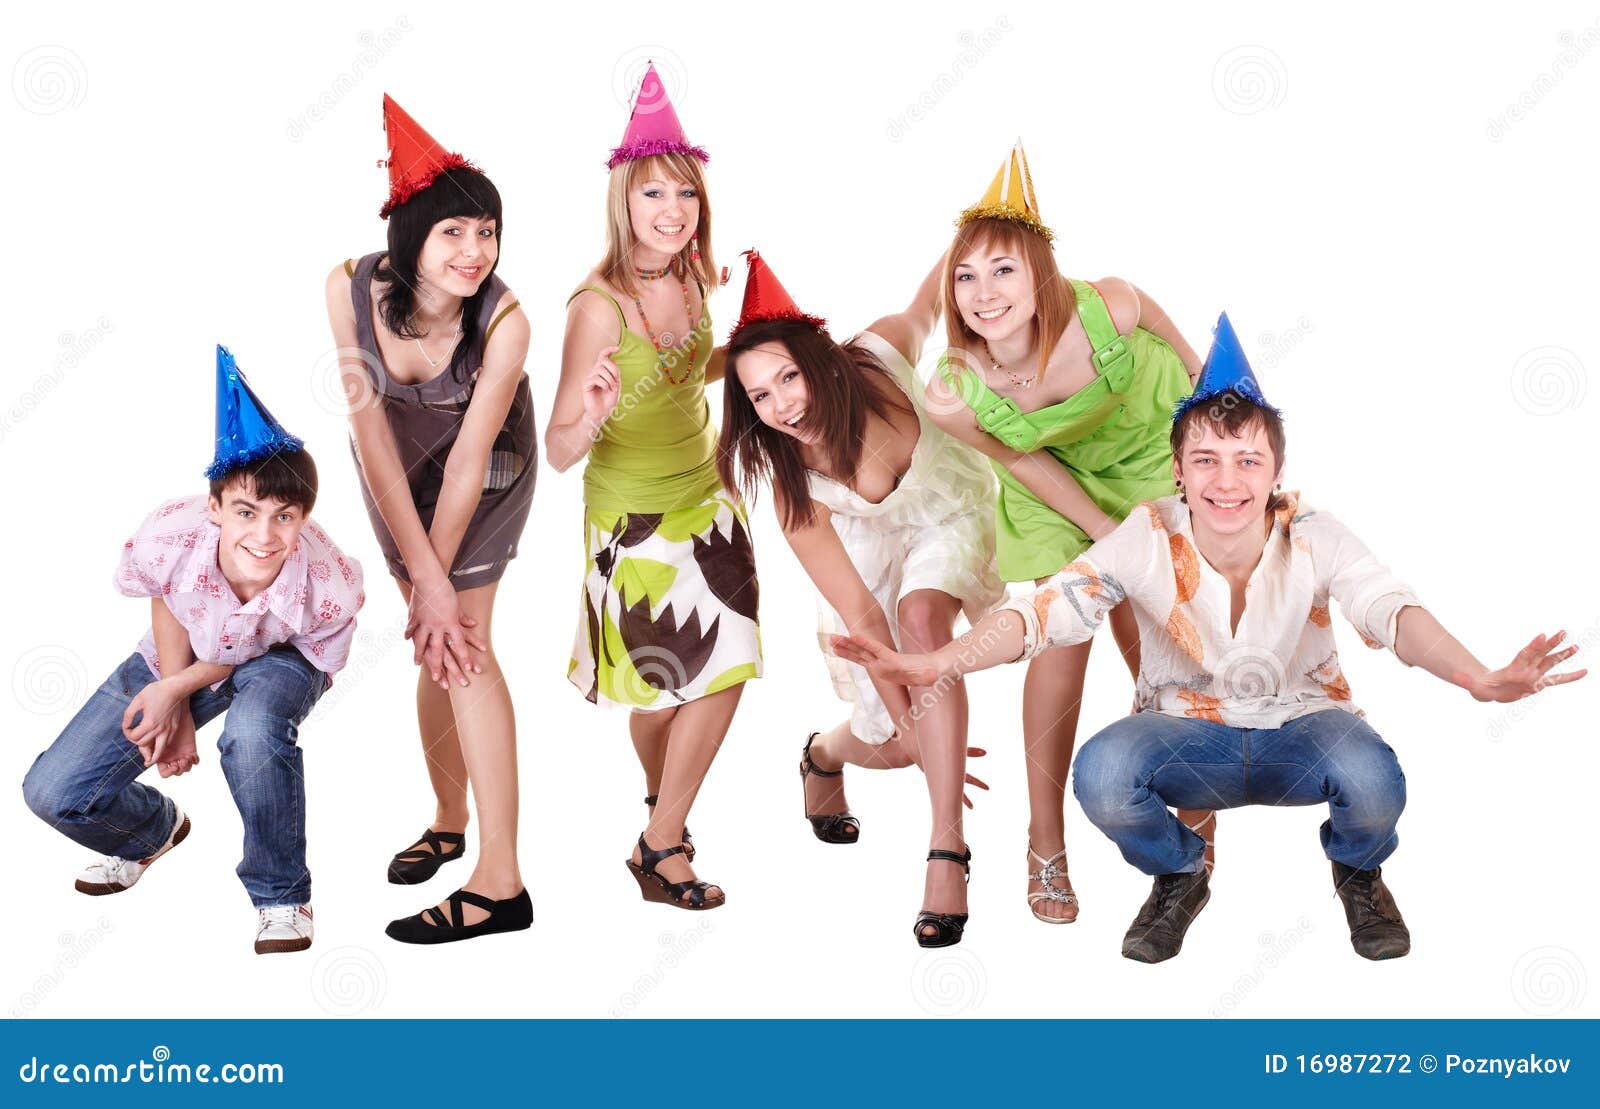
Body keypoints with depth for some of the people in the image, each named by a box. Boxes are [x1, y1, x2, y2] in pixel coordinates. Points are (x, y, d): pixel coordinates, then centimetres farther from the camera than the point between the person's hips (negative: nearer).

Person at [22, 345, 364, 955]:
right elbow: (166, 605, -10)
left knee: (253, 732, -40)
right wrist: (175, 710, -9)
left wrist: (177, 690, -21)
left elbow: (256, 645, -15)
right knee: (53, 793, -7)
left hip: (277, 660, -3)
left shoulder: (330, 590, -37)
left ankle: (282, 896, -13)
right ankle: (155, 830, 29)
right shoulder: (167, 536, -35)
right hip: (184, 655, 3)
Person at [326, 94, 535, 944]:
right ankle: (448, 819, 30)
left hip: (486, 462, -3)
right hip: (396, 460, 3)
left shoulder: (505, 321, -34)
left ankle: (500, 880, -13)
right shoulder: (350, 289, -28)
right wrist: (423, 577, -22)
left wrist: (438, 585, -17)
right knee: (433, 644, 8)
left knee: (462, 643, -12)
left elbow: (467, 460, -25)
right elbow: (370, 429, -22)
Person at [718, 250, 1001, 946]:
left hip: (951, 513, 1)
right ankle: (824, 753, 40)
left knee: (921, 615, -32)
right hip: (869, 550, -1)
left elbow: (933, 294, -10)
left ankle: (947, 854, -31)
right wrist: (907, 719, -28)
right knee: (894, 746, -2)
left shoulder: (880, 356, -30)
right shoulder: (796, 494, -32)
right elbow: (860, 614, -27)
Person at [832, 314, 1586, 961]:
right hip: (1189, 735, 1)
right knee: (1100, 775, -32)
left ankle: (1359, 874, 6)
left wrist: (1480, 680, -55)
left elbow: (1390, 610, -33)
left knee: (1374, 781, -34)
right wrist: (934, 666, -43)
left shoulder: (1311, 536, -17)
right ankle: (1177, 878, 4)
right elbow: (1049, 608, -25)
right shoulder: (1149, 538, -16)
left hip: (1301, 727, 0)